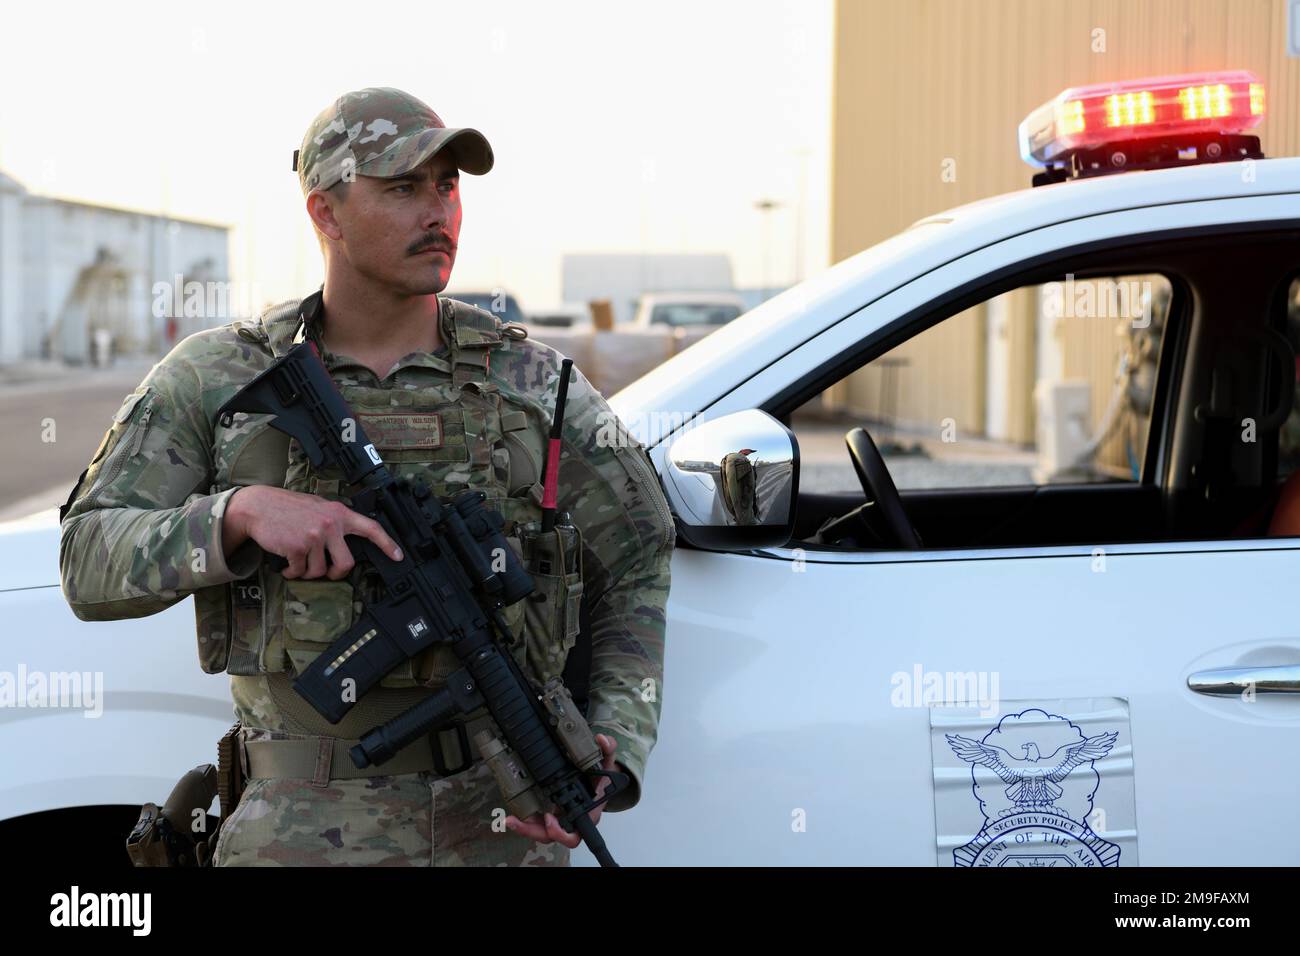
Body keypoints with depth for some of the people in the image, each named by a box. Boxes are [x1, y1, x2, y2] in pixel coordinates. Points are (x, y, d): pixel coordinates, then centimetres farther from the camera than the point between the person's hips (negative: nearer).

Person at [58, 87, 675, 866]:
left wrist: (612, 753, -1)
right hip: (305, 828, -1)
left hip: (503, 827, 1)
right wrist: (243, 511, -22)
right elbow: (92, 566, -4)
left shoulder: (531, 379, 4)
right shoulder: (216, 379, 2)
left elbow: (636, 563, 11)